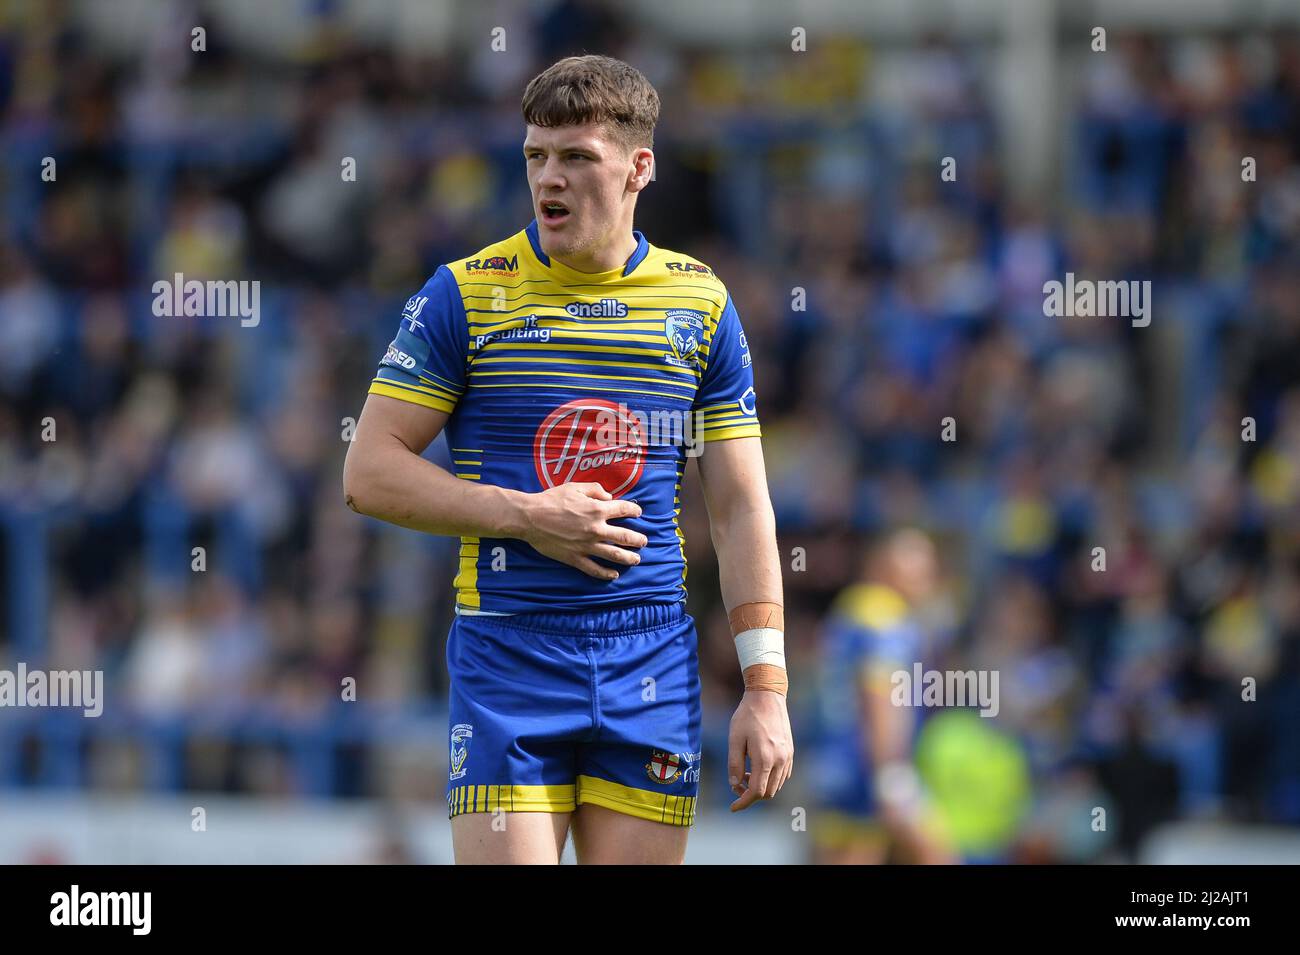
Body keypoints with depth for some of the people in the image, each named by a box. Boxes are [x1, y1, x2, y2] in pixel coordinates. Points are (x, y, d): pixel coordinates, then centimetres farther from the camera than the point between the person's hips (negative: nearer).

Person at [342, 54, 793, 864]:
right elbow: (369, 474, -1)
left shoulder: (701, 304, 8)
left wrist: (766, 690, 2)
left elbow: (743, 509, 9)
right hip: (506, 660, -2)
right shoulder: (466, 295, 1)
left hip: (653, 670, 3)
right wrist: (527, 516, -12)